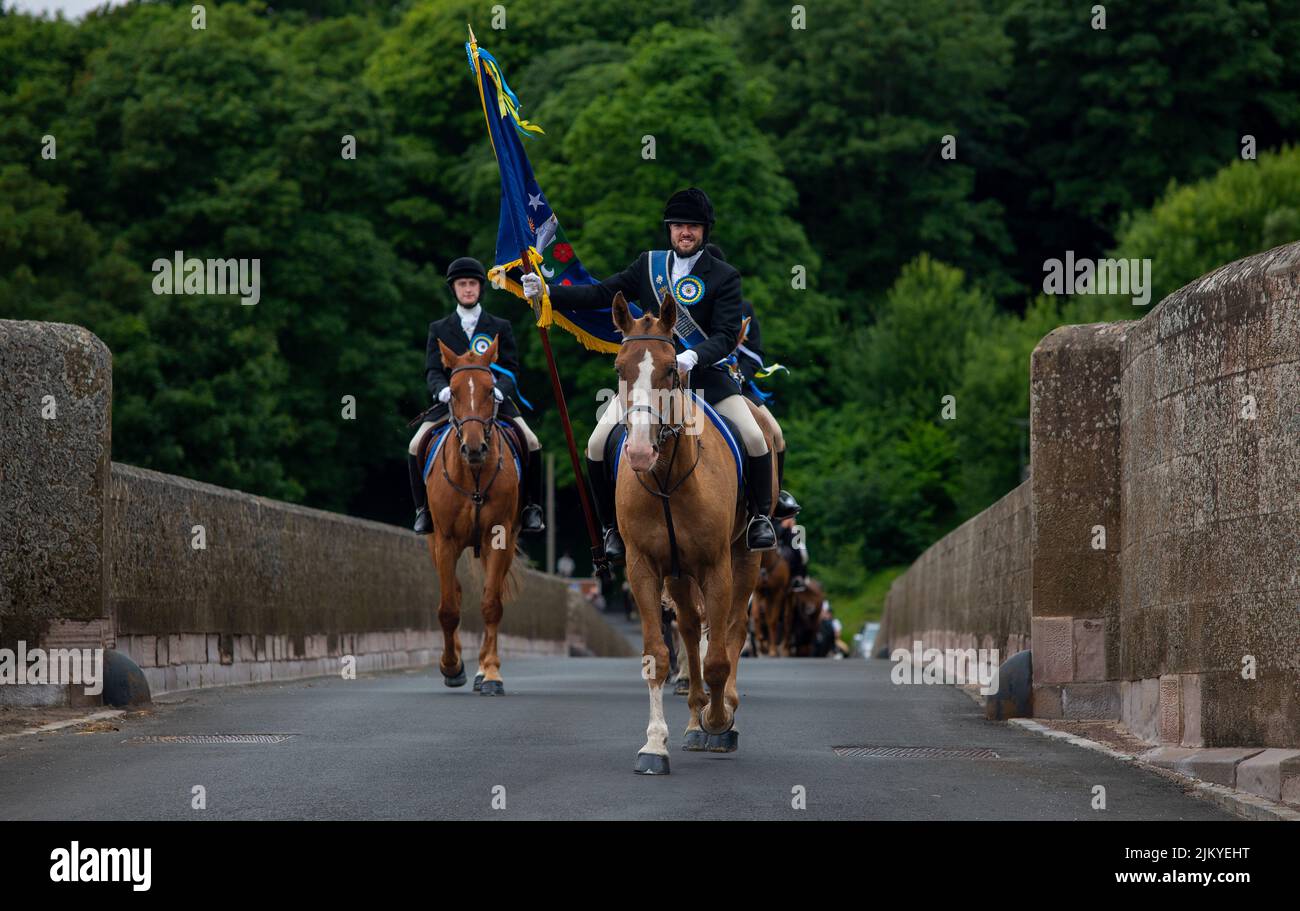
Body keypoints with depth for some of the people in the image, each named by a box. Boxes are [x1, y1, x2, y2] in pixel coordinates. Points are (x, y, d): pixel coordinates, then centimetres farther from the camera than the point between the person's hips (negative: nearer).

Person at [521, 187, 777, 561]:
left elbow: (727, 336, -13)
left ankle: (760, 518, 9)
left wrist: (694, 356, -33)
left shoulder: (724, 277, -5)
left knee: (756, 440, -16)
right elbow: (603, 294, 5)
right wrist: (547, 291, -5)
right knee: (597, 446, -10)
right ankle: (612, 526, 9)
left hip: (705, 373, -2)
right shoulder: (649, 264, 6)